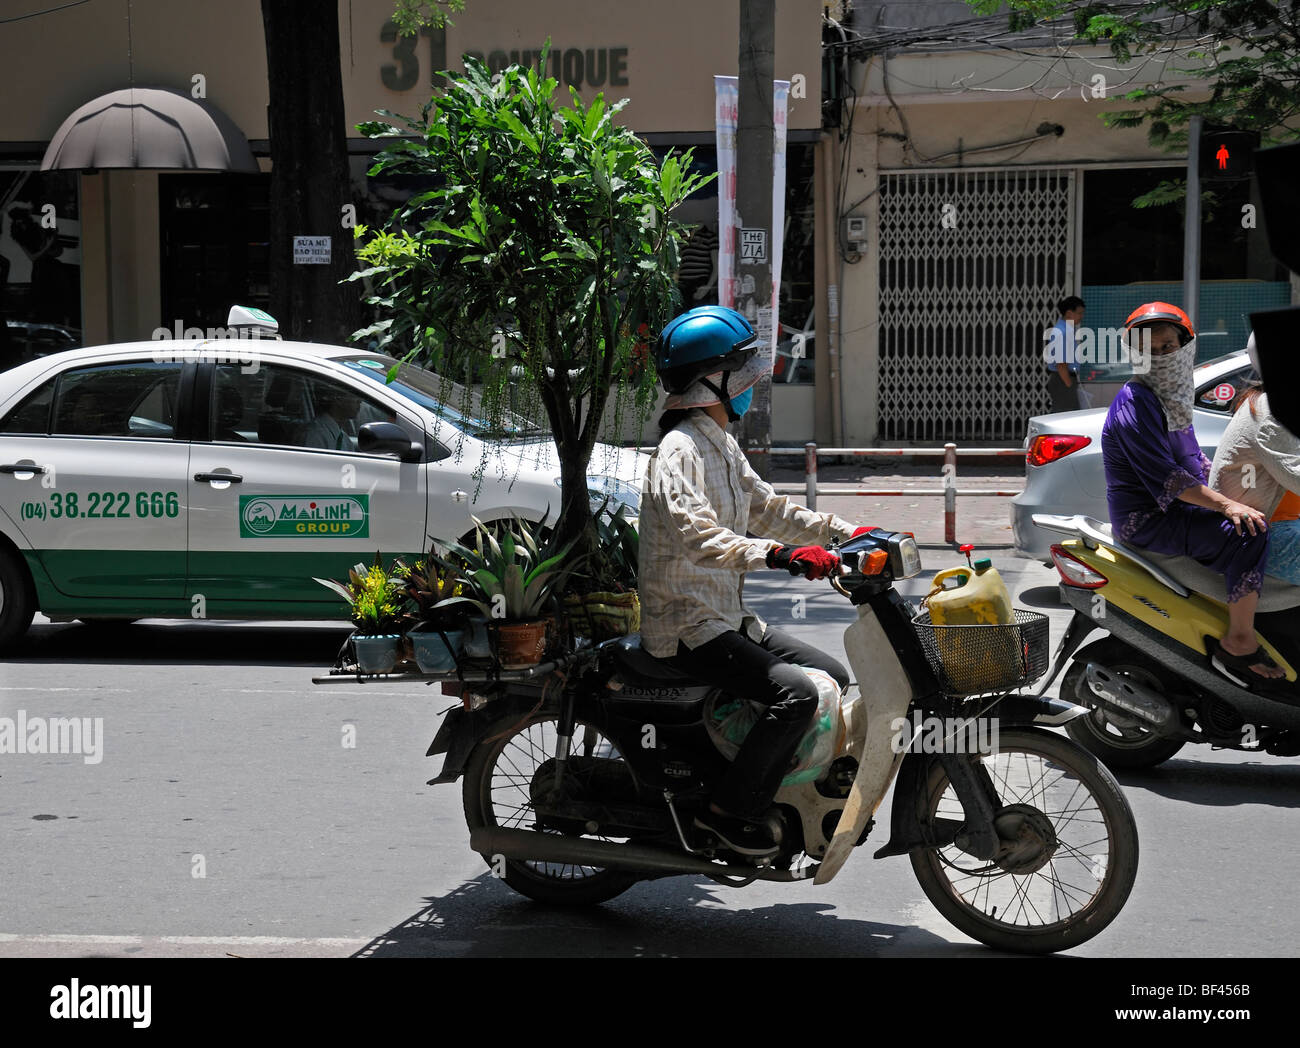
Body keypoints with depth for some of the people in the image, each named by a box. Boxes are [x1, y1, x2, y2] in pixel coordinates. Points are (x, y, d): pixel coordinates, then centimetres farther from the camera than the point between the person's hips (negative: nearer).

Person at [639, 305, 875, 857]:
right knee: (797, 693, -25)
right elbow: (696, 536, -33)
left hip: (731, 618, 10)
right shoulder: (677, 450, -17)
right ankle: (727, 811, -15)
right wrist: (778, 554, -45)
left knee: (836, 679, 10)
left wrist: (847, 532, 12)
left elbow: (766, 508, 23)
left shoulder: (722, 445, 15)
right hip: (688, 626, -10)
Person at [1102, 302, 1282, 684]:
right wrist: (1225, 505, -31)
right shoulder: (1135, 405, -17)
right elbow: (1163, 476, -25)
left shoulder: (1173, 400, 15)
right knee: (1249, 535, -25)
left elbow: (1195, 461, 25)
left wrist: (1234, 496, 13)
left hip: (1178, 506, 10)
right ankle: (1237, 644, -21)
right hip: (1147, 519, -10)